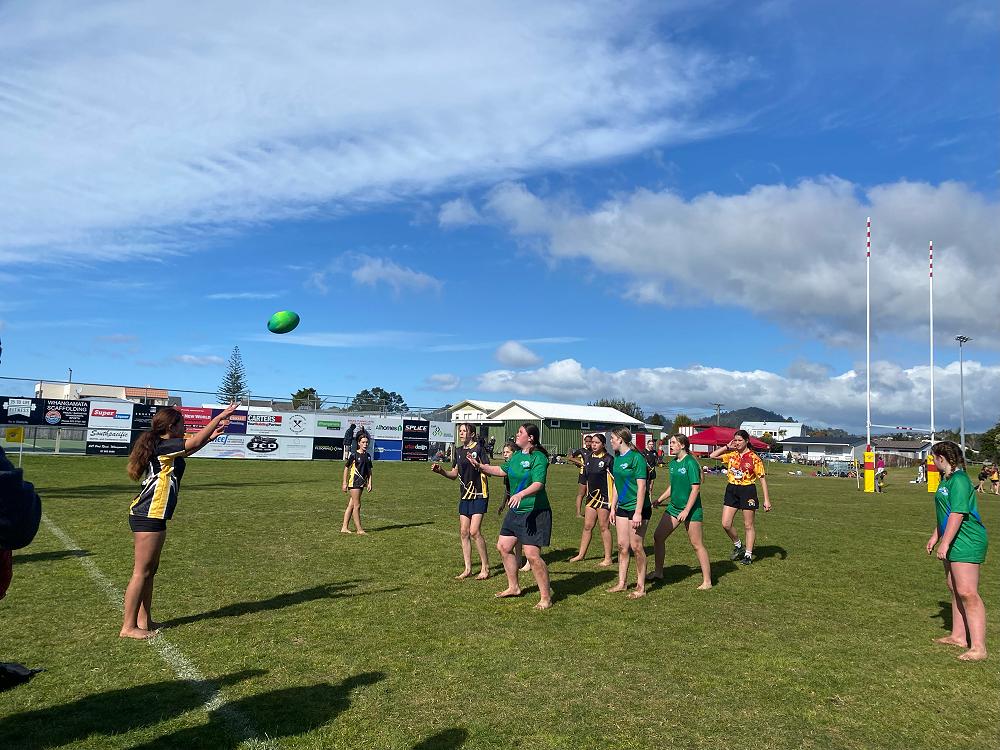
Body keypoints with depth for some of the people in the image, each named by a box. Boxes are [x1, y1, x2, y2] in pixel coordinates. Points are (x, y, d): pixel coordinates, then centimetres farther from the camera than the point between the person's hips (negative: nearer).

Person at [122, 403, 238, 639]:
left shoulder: (164, 447, 13)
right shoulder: (163, 446, -15)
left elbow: (187, 449, 30)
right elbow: (194, 442, -19)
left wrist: (211, 435, 23)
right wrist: (220, 417, -14)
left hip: (150, 516, 10)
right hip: (148, 516, -10)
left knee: (150, 570, 15)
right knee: (142, 571, -5)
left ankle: (144, 620, 23)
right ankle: (128, 627, 1)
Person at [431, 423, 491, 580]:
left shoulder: (479, 448, -9)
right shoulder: (459, 451, 11)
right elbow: (454, 474, 17)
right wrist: (440, 471, 0)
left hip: (479, 495, -7)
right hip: (464, 496, 7)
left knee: (474, 531, -12)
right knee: (464, 532, 6)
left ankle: (485, 567, 2)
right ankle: (468, 569, 16)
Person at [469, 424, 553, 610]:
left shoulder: (539, 458, -16)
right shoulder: (517, 456, 10)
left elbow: (538, 484, -28)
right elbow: (501, 470, 25)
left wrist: (521, 494, -43)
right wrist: (479, 466, 18)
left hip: (535, 512, -9)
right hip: (516, 511, 10)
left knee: (532, 555, -12)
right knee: (503, 547, 14)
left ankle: (546, 597, 3)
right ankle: (513, 587, 32)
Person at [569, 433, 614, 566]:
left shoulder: (608, 459, -12)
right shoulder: (589, 457, 7)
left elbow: (615, 480, -10)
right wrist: (588, 493, 19)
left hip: (604, 497, -6)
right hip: (592, 496, 6)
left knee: (604, 527, 0)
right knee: (587, 526, 12)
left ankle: (608, 558, 9)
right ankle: (581, 554, 23)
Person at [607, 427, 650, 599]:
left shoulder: (636, 457, -15)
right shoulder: (617, 458, 10)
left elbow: (641, 486, -18)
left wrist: (638, 512, -21)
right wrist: (613, 507, 15)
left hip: (637, 508, -8)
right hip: (622, 507, 8)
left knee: (636, 547, -1)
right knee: (622, 546, 10)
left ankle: (641, 587, 11)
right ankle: (621, 583, 20)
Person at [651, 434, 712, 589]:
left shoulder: (690, 463, -15)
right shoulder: (673, 463, 9)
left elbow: (696, 488, -18)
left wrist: (686, 510, -21)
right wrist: (659, 500, 16)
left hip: (691, 509, -8)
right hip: (673, 507, 8)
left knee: (697, 544, -3)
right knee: (658, 536, 6)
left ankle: (707, 581, 7)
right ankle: (658, 572, 19)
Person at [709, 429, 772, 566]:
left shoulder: (754, 458, -8)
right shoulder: (731, 454, 5)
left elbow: (762, 478, -5)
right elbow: (712, 455, 4)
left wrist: (766, 499, -9)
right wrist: (727, 447, 0)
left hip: (748, 490, -4)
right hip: (732, 489, 4)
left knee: (748, 525, 6)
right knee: (725, 524, 1)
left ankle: (748, 554, 19)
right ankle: (738, 546, 25)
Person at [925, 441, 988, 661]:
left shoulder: (959, 480, -18)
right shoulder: (947, 479, 15)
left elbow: (957, 514, -24)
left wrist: (945, 543, -23)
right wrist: (935, 537, 29)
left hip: (967, 543, -11)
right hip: (954, 542, 11)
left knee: (967, 593, -11)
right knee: (955, 589, 16)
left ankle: (978, 647, -8)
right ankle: (958, 636, 26)